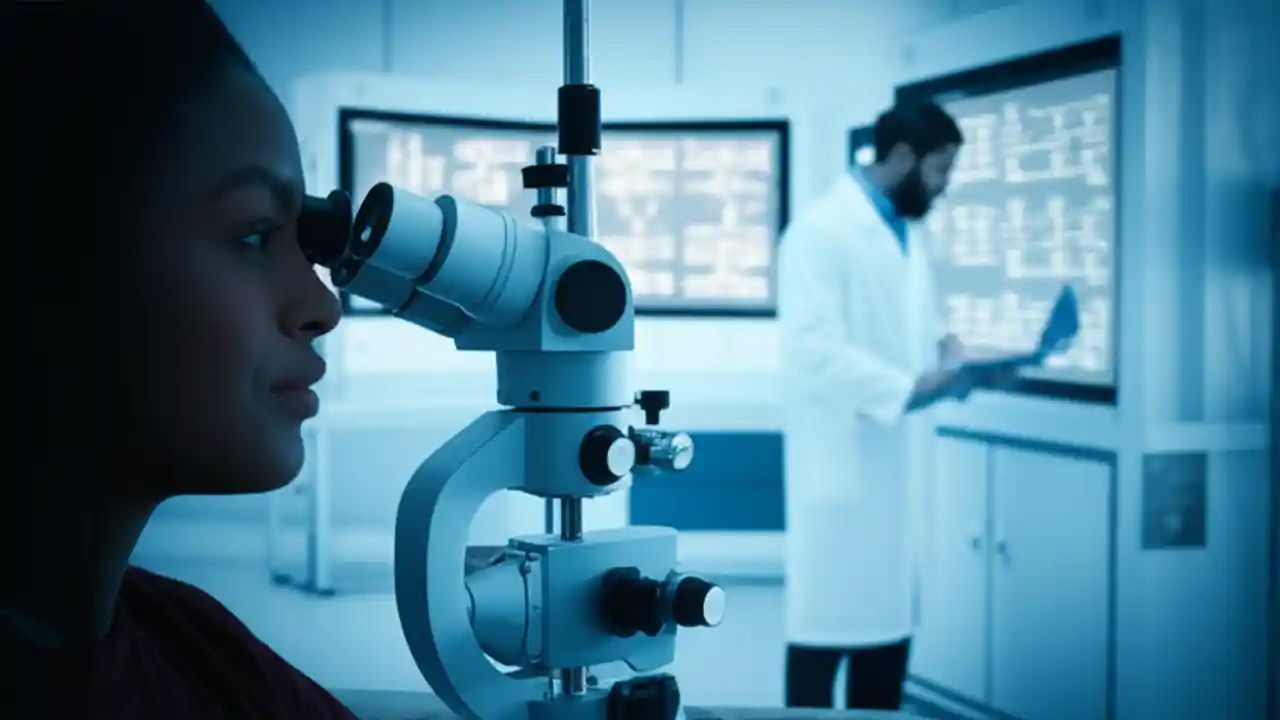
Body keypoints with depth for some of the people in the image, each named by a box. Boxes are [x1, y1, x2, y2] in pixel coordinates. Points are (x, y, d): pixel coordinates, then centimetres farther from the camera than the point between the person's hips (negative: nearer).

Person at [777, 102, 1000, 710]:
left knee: (890, 622, 11)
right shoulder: (820, 230, -12)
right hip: (842, 466, -8)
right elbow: (814, 351, -21)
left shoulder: (905, 239, 16)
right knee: (827, 623, -2)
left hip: (898, 468, 8)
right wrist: (907, 389, -27)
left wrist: (945, 357, 2)